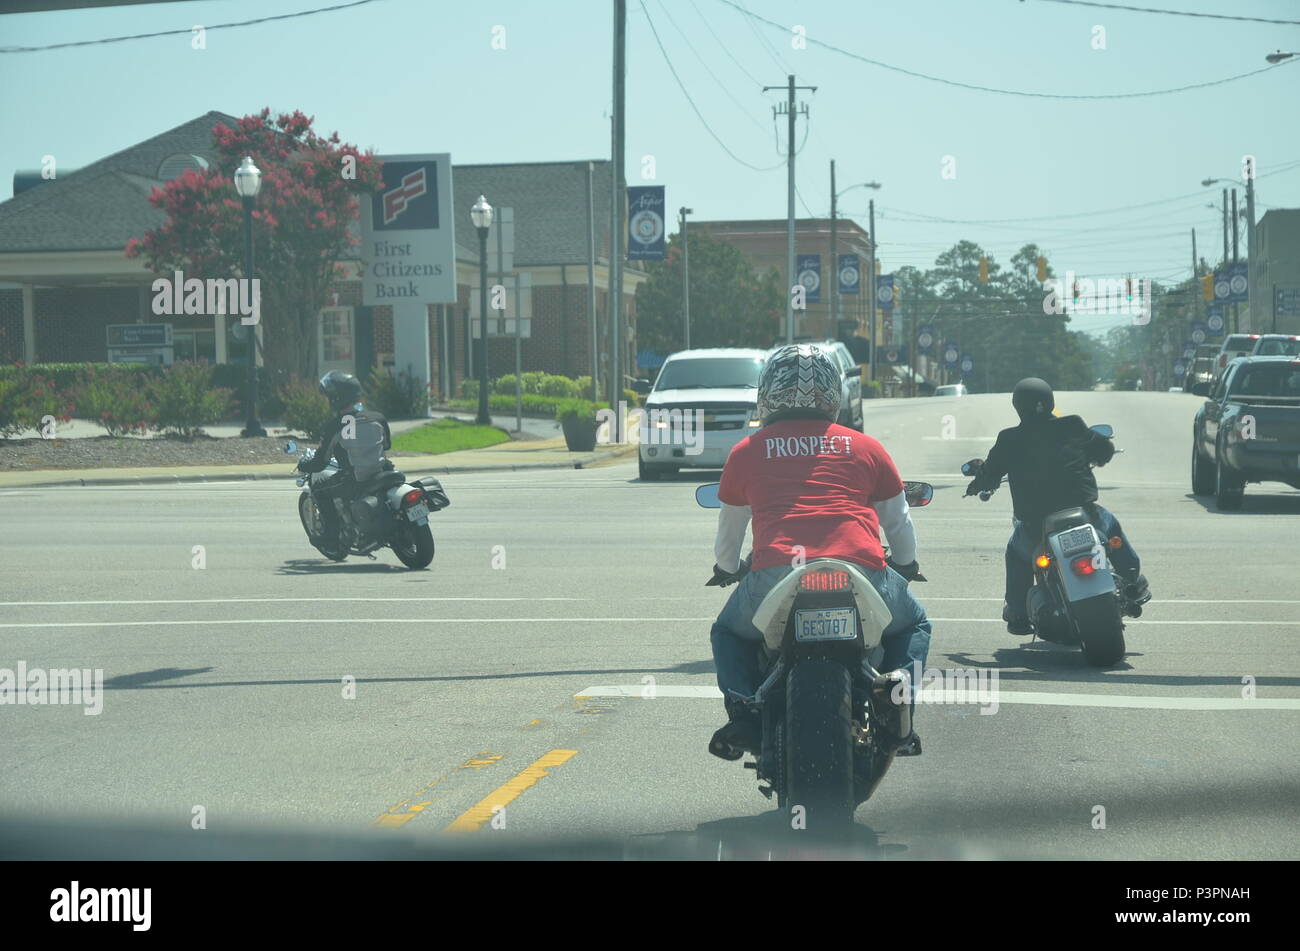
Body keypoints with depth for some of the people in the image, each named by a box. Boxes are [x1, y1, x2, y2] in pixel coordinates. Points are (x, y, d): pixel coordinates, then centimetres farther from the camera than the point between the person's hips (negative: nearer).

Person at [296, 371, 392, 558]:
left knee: (319, 490, 19)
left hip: (351, 483, -4)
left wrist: (302, 465, 18)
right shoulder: (378, 418, 0)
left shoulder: (334, 427, -11)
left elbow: (319, 464, -4)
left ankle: (332, 542, 14)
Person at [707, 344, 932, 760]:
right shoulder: (865, 447, 19)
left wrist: (725, 569, 53)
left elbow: (729, 529, 31)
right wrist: (907, 564, 53)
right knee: (913, 624, 31)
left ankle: (744, 716, 7)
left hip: (774, 577, 0)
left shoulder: (747, 451, 18)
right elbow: (898, 521, 31)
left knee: (728, 633, 31)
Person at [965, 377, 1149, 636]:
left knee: (1017, 554, 30)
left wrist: (976, 485, 26)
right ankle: (1135, 586, 40)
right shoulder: (1073, 428, -2)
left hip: (1036, 524, -1)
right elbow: (1105, 449, 11)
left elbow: (988, 475, 2)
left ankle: (1017, 615, 30)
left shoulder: (1009, 441, -5)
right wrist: (1088, 459, 35)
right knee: (1111, 527, 33)